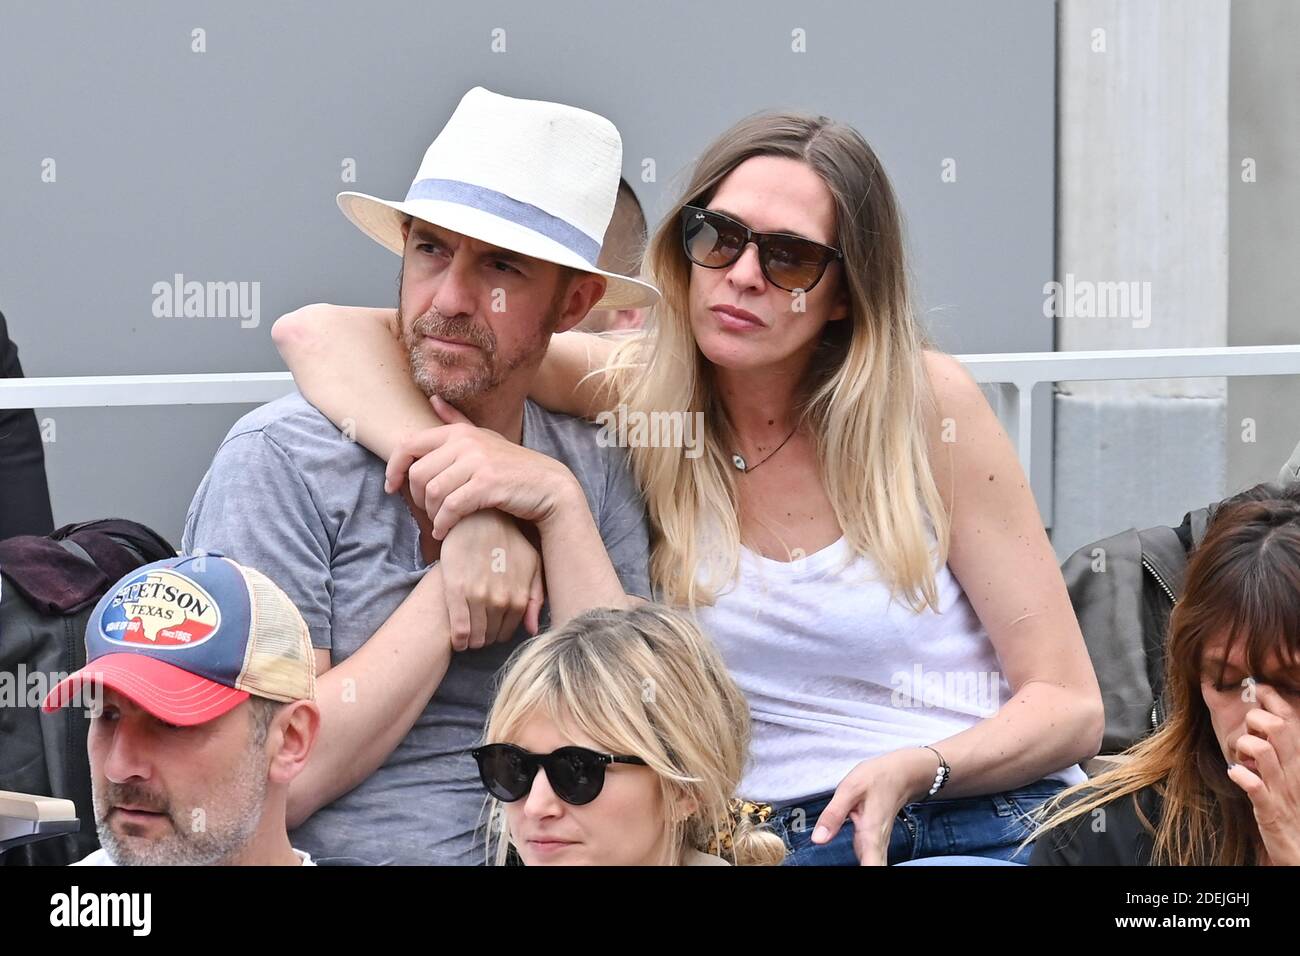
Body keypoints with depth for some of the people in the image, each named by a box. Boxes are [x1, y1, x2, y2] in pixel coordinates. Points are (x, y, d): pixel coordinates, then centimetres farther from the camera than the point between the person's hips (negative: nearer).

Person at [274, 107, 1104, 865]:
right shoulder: (636, 392, 0)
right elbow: (321, 334, -4)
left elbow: (1069, 705, 0)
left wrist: (914, 771, -20)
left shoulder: (927, 405, -3)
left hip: (995, 822, -1)